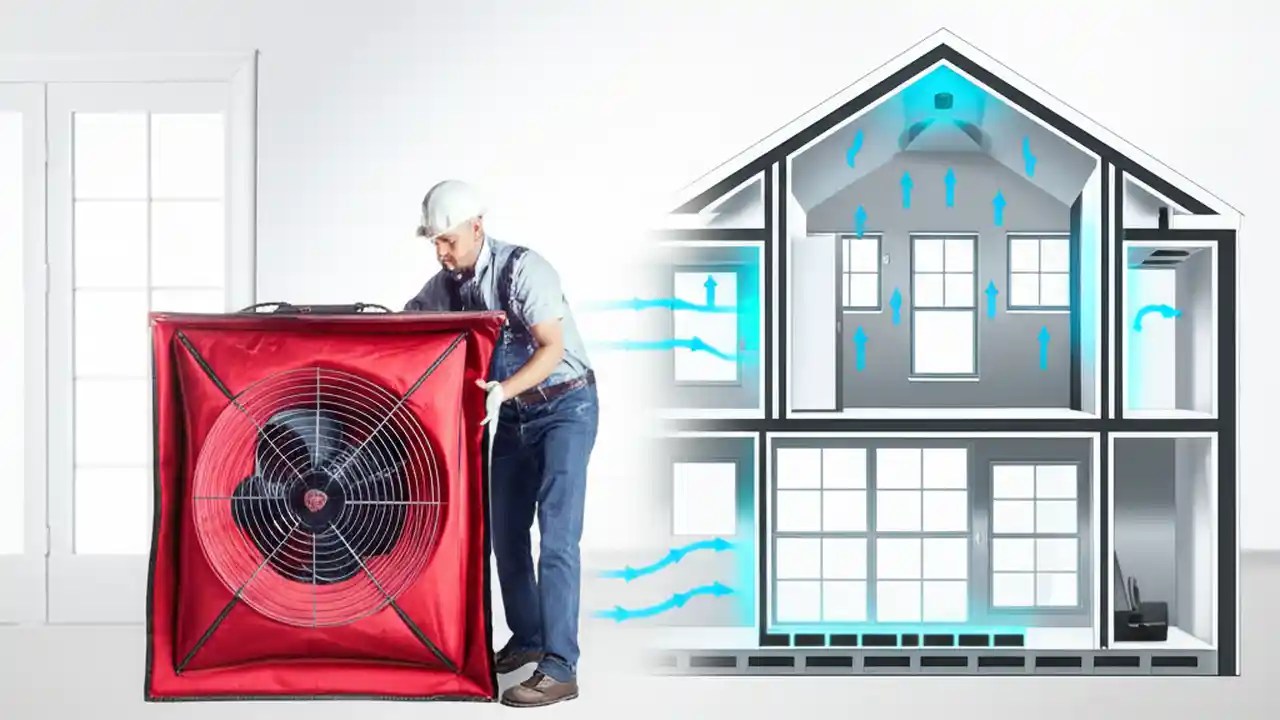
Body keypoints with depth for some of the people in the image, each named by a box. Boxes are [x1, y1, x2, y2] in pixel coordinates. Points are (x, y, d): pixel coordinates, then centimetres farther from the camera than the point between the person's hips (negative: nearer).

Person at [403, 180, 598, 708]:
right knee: (505, 532, 10)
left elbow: (553, 348, -27)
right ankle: (526, 638, 28)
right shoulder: (448, 283, -1)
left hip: (565, 407, -7)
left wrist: (501, 391, -40)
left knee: (556, 536, -14)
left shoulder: (523, 268, -22)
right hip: (515, 414, 7)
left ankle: (560, 669, -15)